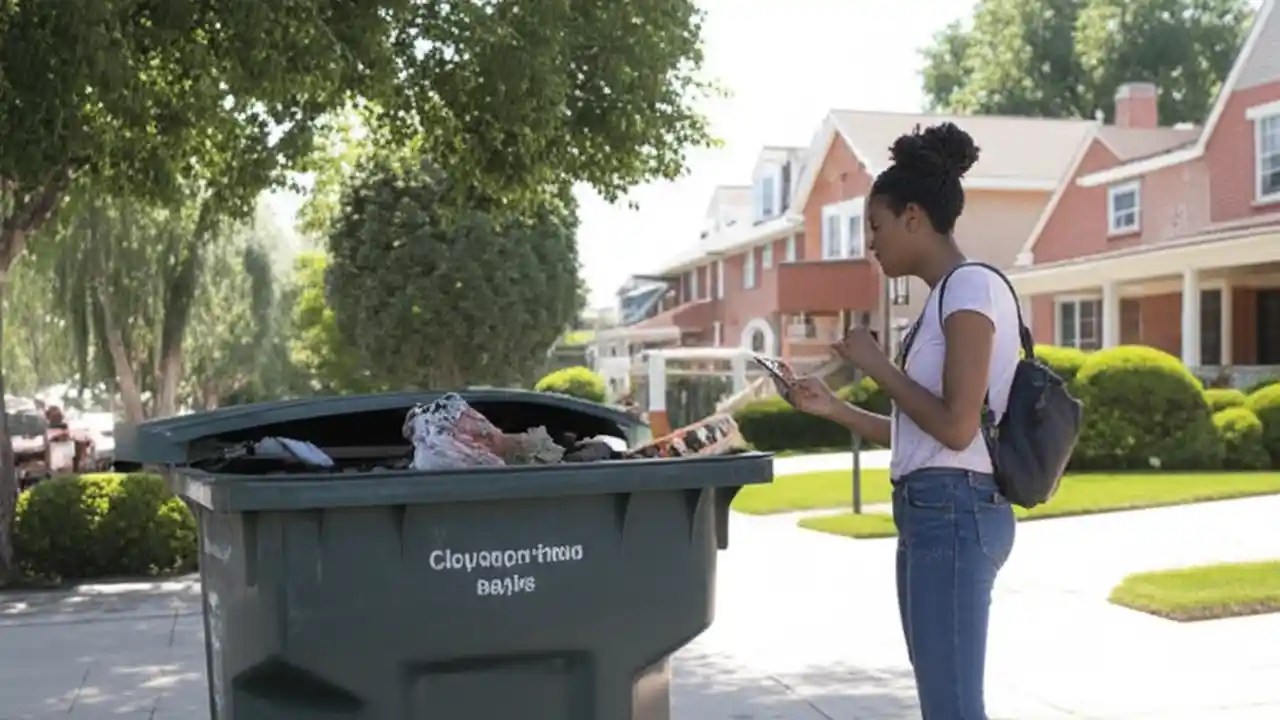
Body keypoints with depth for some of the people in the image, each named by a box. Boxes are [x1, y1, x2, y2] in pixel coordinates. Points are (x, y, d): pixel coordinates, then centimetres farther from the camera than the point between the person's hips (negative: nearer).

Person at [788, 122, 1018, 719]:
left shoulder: (972, 287, -10)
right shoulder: (945, 298, 18)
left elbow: (956, 428, -19)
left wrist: (876, 364, -10)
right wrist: (834, 408, 12)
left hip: (953, 513, -10)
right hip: (931, 514, 10)